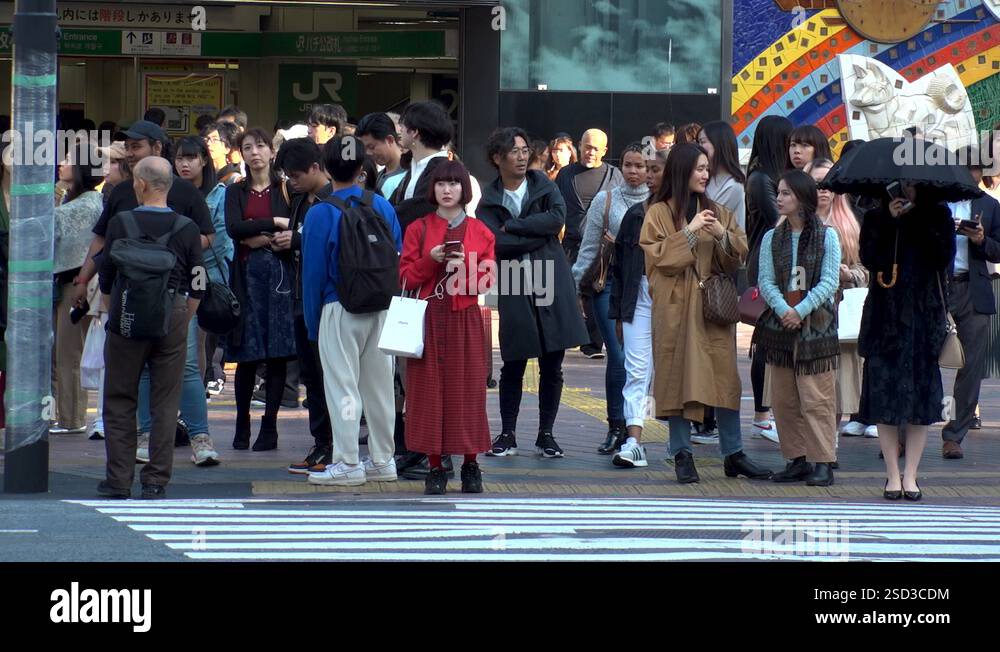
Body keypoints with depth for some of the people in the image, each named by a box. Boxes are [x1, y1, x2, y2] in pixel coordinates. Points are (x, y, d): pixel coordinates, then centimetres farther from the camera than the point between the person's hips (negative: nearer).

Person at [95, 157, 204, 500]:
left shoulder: (120, 224, -6)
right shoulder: (187, 228, -1)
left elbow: (107, 278, 2)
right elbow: (196, 287, 4)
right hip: (171, 318, 2)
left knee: (119, 402, 7)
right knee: (165, 403, 6)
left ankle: (119, 479, 6)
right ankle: (157, 480, 4)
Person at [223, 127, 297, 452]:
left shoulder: (286, 189, 7)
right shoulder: (235, 192, 11)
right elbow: (234, 229, -6)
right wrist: (274, 224, -13)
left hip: (280, 273, -1)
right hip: (247, 273, 1)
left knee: (277, 354, -2)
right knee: (247, 355, 0)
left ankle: (269, 426, 2)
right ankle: (242, 425, 9)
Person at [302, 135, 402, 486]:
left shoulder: (321, 214, -10)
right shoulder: (382, 207, 3)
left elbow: (313, 272, -8)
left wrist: (312, 322, 0)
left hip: (340, 311, -5)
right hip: (382, 308, 5)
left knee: (342, 384, 0)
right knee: (379, 382, 11)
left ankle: (347, 463, -1)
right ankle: (381, 460, 18)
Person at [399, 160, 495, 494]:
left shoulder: (480, 232, 8)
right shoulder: (419, 229, 8)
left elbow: (488, 280, 4)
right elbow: (406, 276, 3)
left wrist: (465, 266, -14)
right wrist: (431, 260, -13)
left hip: (466, 320, 0)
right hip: (429, 319, 0)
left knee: (467, 389, -1)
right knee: (430, 389, -2)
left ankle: (471, 465, 8)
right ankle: (435, 466, 3)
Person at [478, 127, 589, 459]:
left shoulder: (543, 185, 9)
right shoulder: (489, 200, 3)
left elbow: (558, 217, -9)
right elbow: (496, 244, -12)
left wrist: (513, 226, -10)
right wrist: (539, 235, -11)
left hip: (551, 283, 2)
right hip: (513, 288, -1)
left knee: (552, 366, 4)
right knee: (513, 366, 2)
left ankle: (546, 434, 13)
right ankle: (507, 435, 12)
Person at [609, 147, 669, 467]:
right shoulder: (635, 215, 11)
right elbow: (619, 266, 14)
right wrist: (618, 313, 10)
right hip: (639, 300, 3)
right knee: (637, 372, -6)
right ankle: (633, 443, -12)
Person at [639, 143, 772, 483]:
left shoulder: (717, 212, 14)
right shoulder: (659, 213, 2)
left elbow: (739, 257, 9)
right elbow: (658, 255, -9)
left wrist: (723, 235, -10)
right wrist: (689, 232, -15)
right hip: (676, 306, -3)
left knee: (724, 376, 0)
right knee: (679, 378, -3)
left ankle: (733, 455, 5)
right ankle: (682, 455, 4)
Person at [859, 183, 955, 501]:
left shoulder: (938, 216, 7)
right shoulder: (876, 218, 7)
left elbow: (944, 257, -7)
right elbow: (869, 259, -7)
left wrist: (920, 220, -10)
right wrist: (891, 221, -11)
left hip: (924, 319, 0)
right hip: (886, 318, 0)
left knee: (921, 399, 0)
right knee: (886, 395, -2)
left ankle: (910, 475, 6)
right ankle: (893, 474, 5)